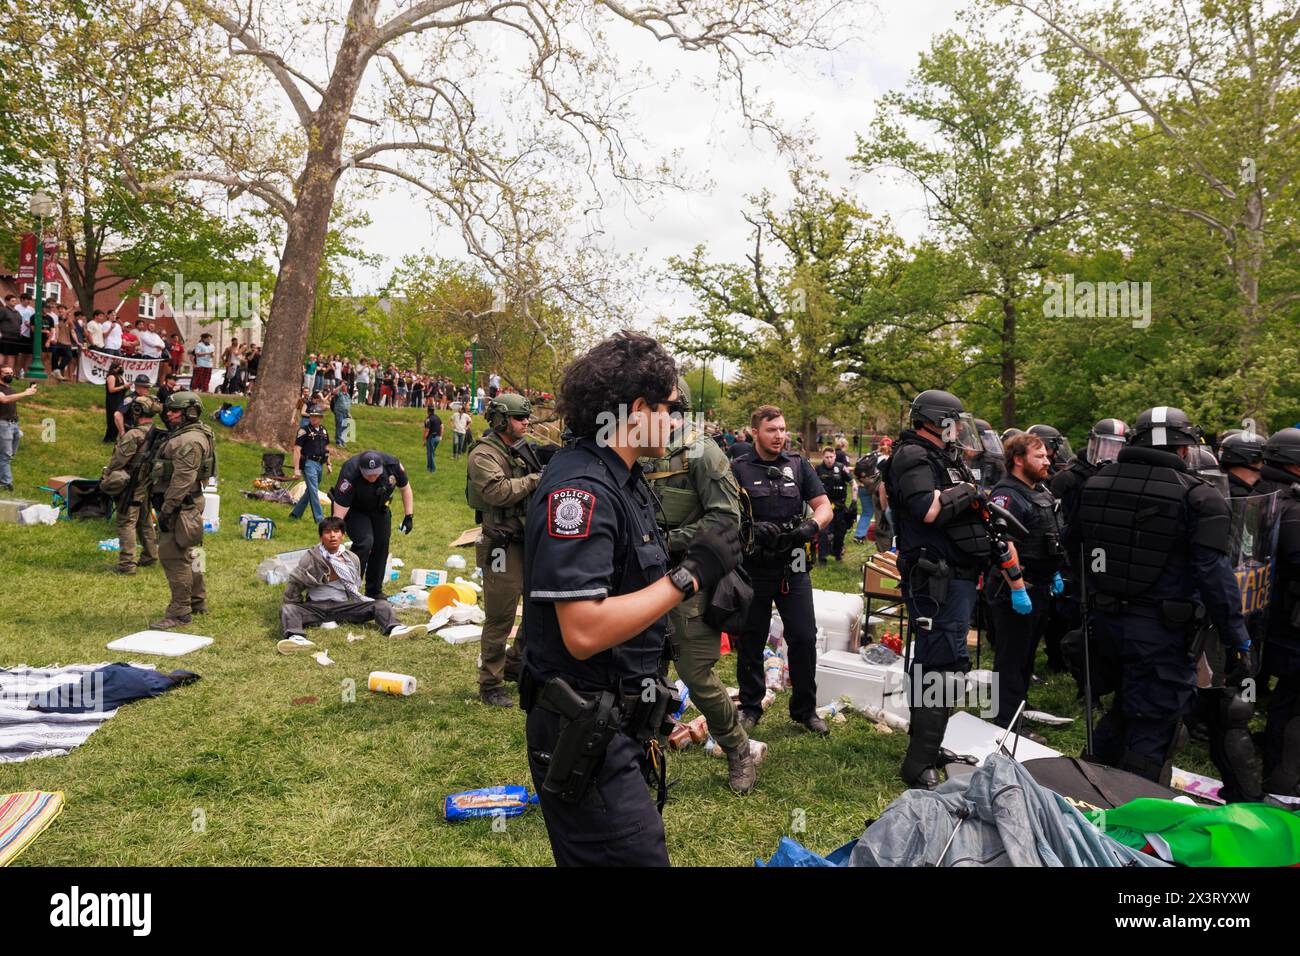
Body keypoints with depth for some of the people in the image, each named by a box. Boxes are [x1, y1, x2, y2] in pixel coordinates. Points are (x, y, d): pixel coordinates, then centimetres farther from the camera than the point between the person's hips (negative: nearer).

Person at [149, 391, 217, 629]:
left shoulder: (190, 440, -18)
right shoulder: (180, 436, 18)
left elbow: (182, 480, -24)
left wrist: (167, 509, -24)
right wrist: (164, 506, 23)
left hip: (180, 506, -11)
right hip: (184, 505, 11)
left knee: (174, 557, -10)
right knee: (187, 555, 18)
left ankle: (179, 612, -6)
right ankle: (197, 602, 29)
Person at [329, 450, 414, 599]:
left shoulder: (393, 465, -28)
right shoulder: (349, 476, -38)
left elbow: (405, 488, -6)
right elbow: (338, 515, -35)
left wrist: (409, 516, -9)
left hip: (379, 508, 5)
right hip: (354, 509, -5)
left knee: (382, 545, 2)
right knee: (365, 542, -23)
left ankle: (374, 592, 19)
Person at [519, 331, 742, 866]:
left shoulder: (624, 480, 10)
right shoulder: (580, 488, -21)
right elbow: (584, 632, -28)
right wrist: (689, 575, -23)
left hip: (621, 721, 10)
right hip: (583, 735, -10)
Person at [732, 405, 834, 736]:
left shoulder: (799, 465, 7)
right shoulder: (739, 469, -1)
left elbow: (824, 507, 4)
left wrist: (811, 526, -17)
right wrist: (752, 529, -24)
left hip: (793, 568, 2)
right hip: (752, 568, -1)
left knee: (804, 638, 3)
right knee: (751, 641, 10)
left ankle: (805, 709, 19)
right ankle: (750, 706, 27)